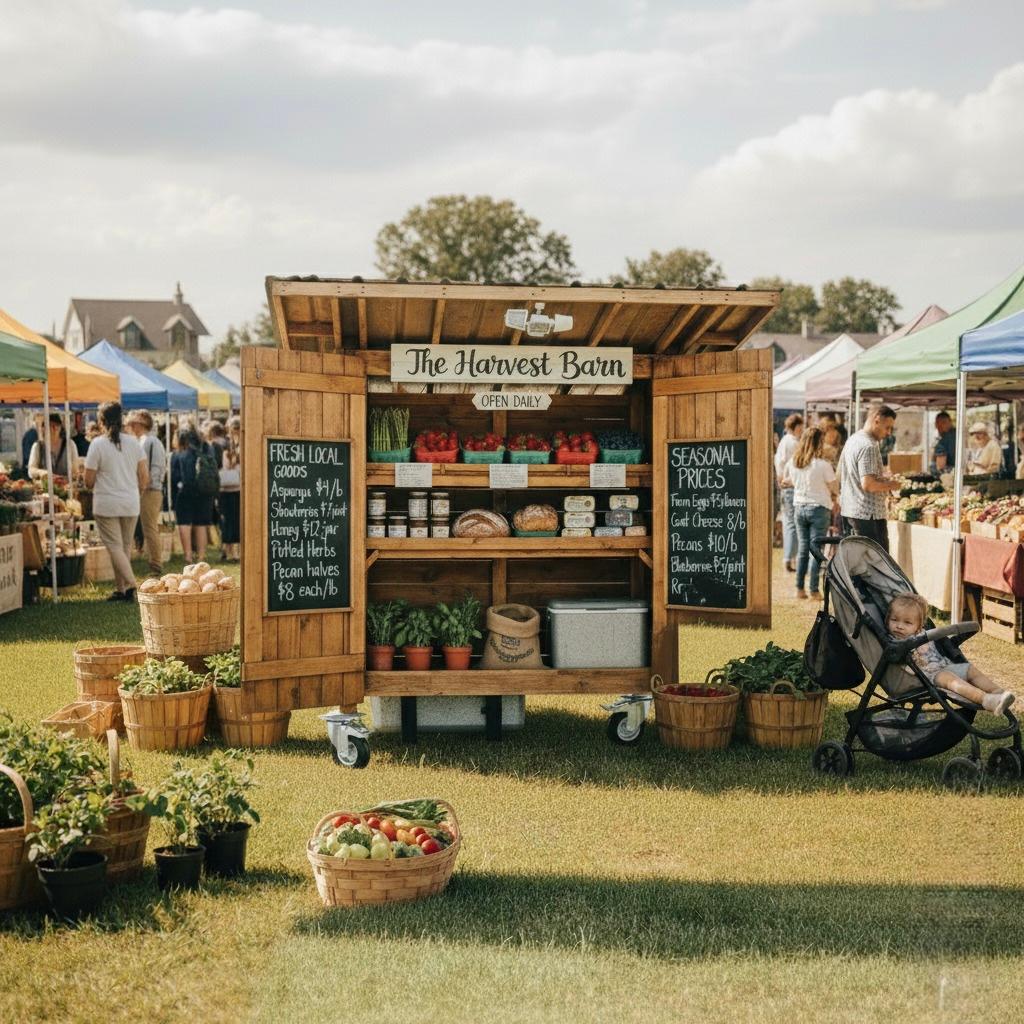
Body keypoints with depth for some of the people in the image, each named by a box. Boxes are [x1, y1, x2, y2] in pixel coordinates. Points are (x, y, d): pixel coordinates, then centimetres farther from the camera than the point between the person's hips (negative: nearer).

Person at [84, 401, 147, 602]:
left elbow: (89, 481, -7)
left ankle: (130, 584, -17)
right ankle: (120, 589, 17)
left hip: (107, 504, -4)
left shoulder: (98, 444, -10)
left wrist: (94, 484, 15)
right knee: (126, 546, 13)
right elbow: (144, 477, 5)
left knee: (115, 546, -2)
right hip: (131, 504, 4)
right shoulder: (133, 442, 3)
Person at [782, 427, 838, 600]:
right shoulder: (823, 464, -15)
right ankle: (814, 590, 2)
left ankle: (800, 588, 13)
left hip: (799, 507, 5)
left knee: (803, 548, 12)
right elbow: (835, 489, -6)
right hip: (819, 508, -5)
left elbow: (785, 481, 17)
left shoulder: (792, 462, 0)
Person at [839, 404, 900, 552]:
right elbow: (868, 484, -25)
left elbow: (840, 474, 23)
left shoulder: (852, 440, 14)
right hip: (868, 514, -10)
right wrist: (890, 485, -8)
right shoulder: (869, 446, -17)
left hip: (848, 511, 10)